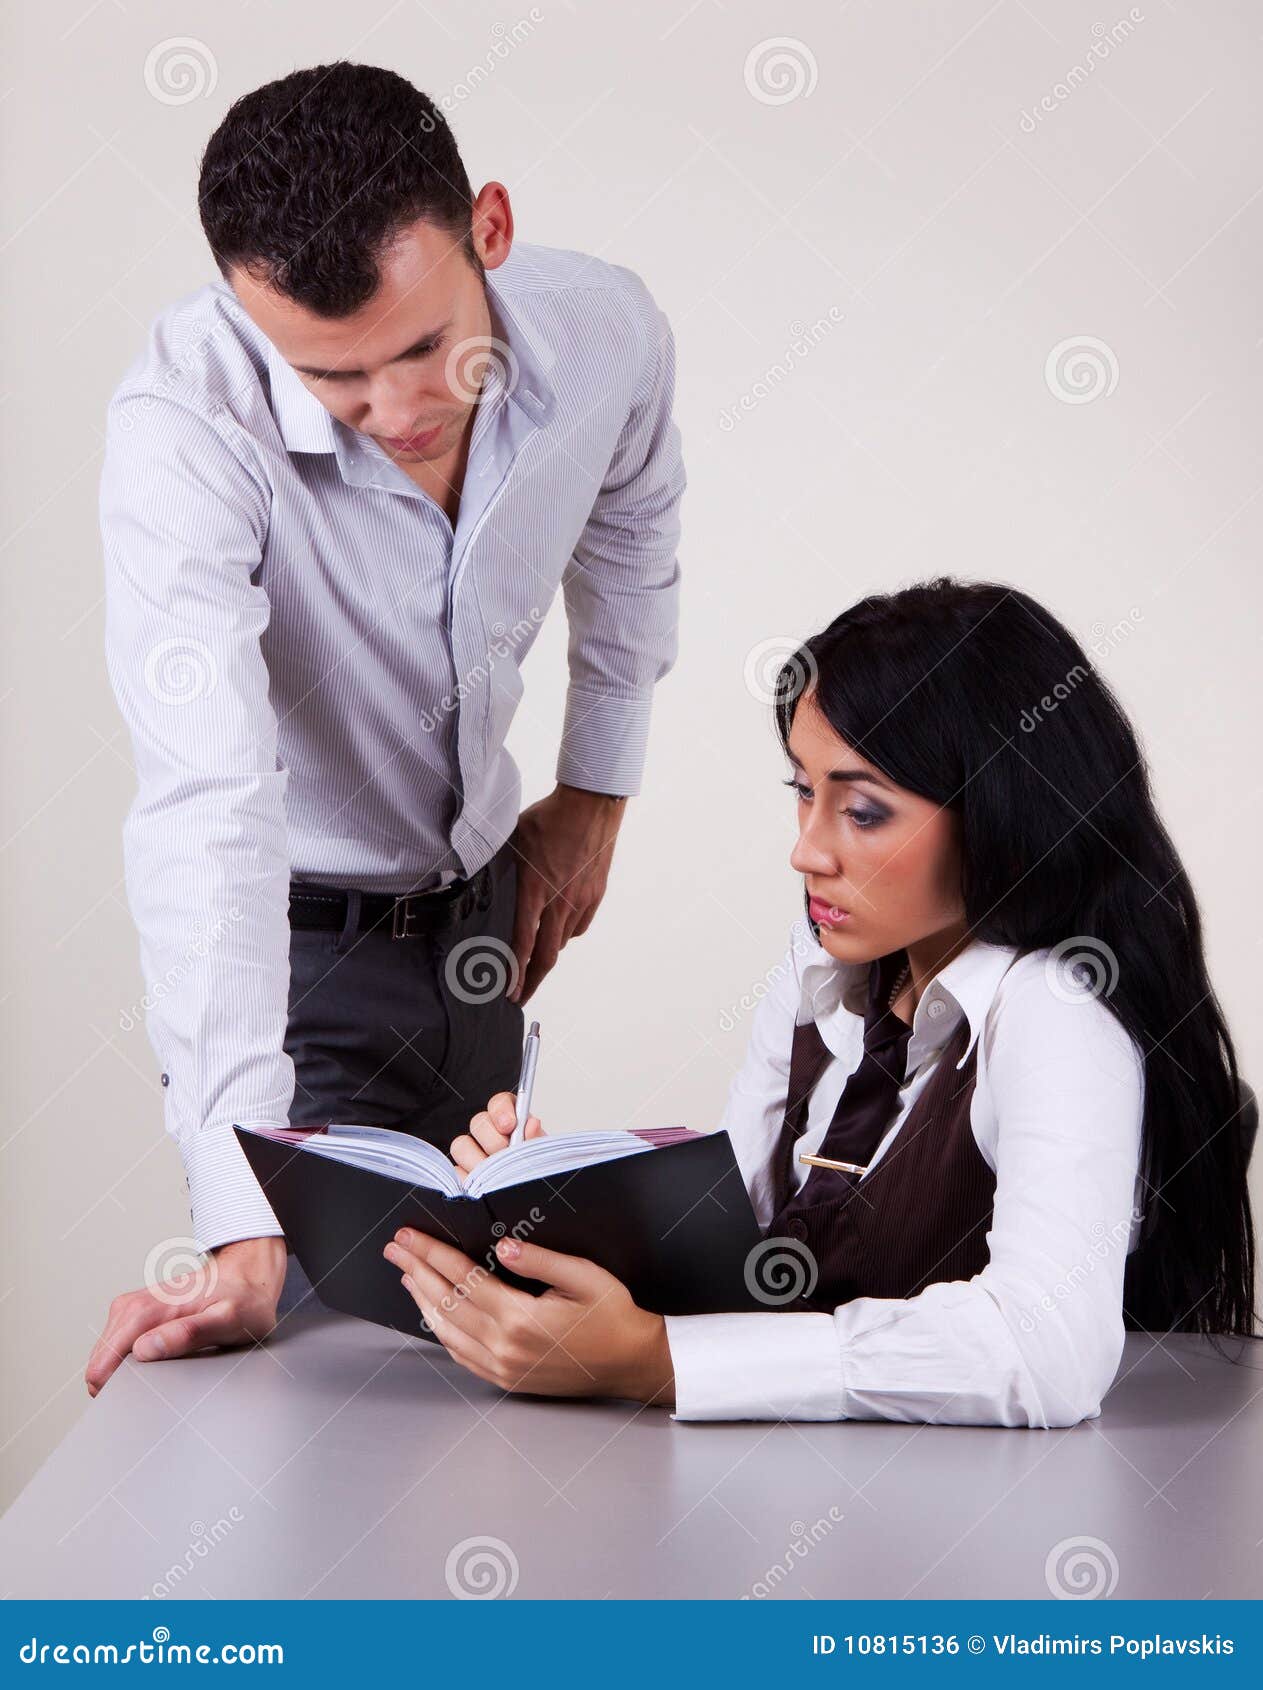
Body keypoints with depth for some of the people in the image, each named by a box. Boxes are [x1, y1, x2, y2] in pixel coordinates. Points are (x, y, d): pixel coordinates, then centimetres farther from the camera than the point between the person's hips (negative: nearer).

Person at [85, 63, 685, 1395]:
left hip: (479, 902, 5)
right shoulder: (185, 423, -33)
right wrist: (242, 1231, -48)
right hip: (294, 934, -4)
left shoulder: (605, 335, -19)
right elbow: (206, 807, -42)